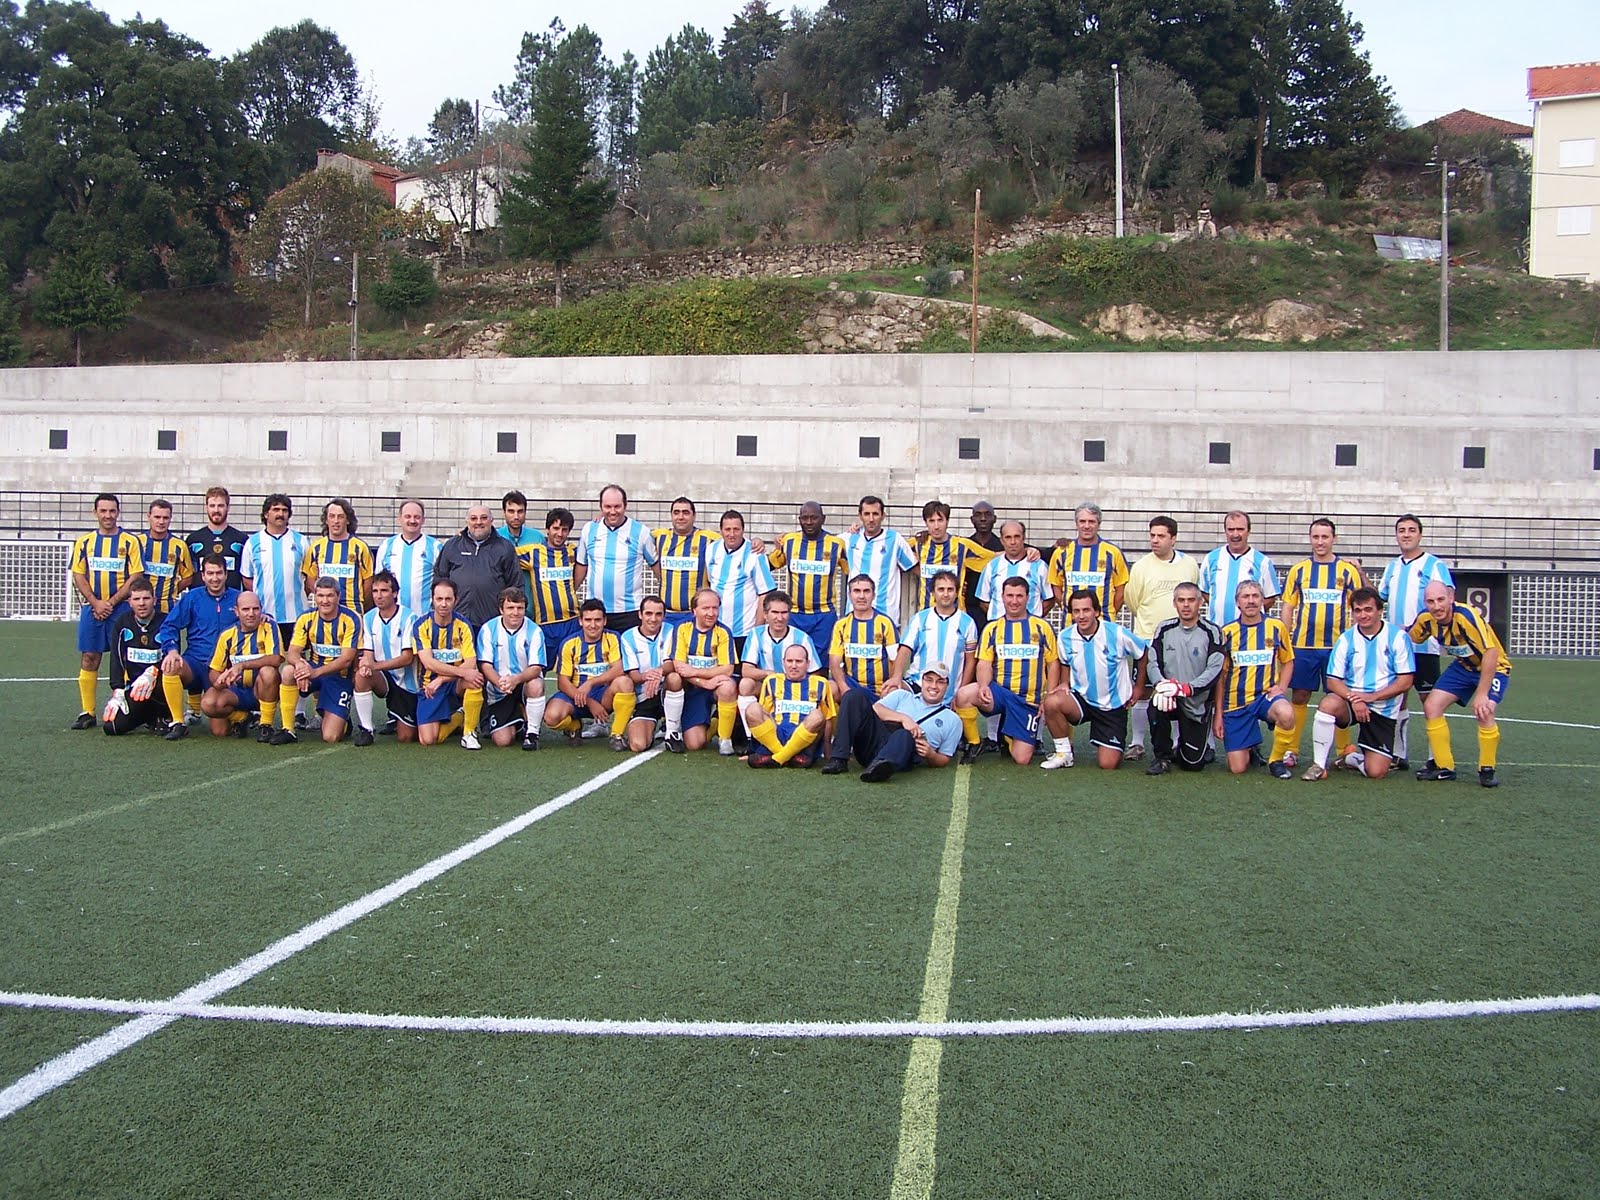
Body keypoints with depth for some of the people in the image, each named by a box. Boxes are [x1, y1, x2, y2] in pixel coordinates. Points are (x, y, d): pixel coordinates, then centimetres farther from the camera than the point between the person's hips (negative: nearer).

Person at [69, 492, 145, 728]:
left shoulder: (130, 541, 0)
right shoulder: (84, 542, 9)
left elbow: (135, 577, -5)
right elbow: (78, 576, 6)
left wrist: (111, 603, -11)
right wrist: (96, 603, -8)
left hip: (121, 609, -3)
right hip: (91, 608, 3)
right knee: (89, 659, 2)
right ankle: (86, 713, 7)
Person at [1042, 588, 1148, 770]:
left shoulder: (1117, 634, -16)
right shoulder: (1065, 638, -7)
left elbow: (1143, 654, 0)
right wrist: (1065, 684, -3)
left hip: (1113, 706, -2)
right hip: (1082, 699, 2)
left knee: (1108, 765, -9)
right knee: (1052, 702, -32)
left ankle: (1111, 745, 30)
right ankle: (1064, 753, -10)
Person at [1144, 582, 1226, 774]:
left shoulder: (1211, 632, -6)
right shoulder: (1164, 629, 3)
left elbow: (1215, 670, -15)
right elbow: (1152, 663, -4)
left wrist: (1187, 688, -31)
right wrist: (1160, 684, -27)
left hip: (1198, 703, -1)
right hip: (1170, 696, 1)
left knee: (1193, 763, -2)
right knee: (1157, 706, -35)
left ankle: (1181, 746, 36)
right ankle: (1162, 756, -9)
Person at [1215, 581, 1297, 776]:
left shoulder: (1276, 627, 1)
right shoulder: (1227, 632, 1)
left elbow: (1288, 661, 14)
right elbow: (1219, 676, 5)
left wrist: (1281, 688, -5)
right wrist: (1218, 713, 2)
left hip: (1265, 695, 0)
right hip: (1235, 703, 0)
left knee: (1286, 714, -37)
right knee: (1238, 769, -7)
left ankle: (1276, 760, -8)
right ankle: (1250, 749, 31)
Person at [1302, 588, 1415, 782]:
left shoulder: (1398, 637, -6)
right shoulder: (1346, 639, 0)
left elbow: (1405, 682, -7)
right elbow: (1333, 681, -4)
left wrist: (1372, 696, -18)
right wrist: (1354, 699, -22)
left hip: (1383, 709, -1)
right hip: (1351, 703, 1)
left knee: (1376, 772, -11)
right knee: (1328, 704, -35)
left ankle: (1356, 758, 27)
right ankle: (1319, 765, -22)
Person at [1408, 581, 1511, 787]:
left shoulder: (1466, 616, -34)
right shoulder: (1426, 619, -16)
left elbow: (1491, 652, -36)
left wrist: (1481, 694, -35)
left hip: (1494, 666, -6)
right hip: (1463, 666, 6)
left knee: (1484, 712, -28)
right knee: (1431, 706, -6)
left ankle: (1487, 770, -6)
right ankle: (1444, 766, 9)